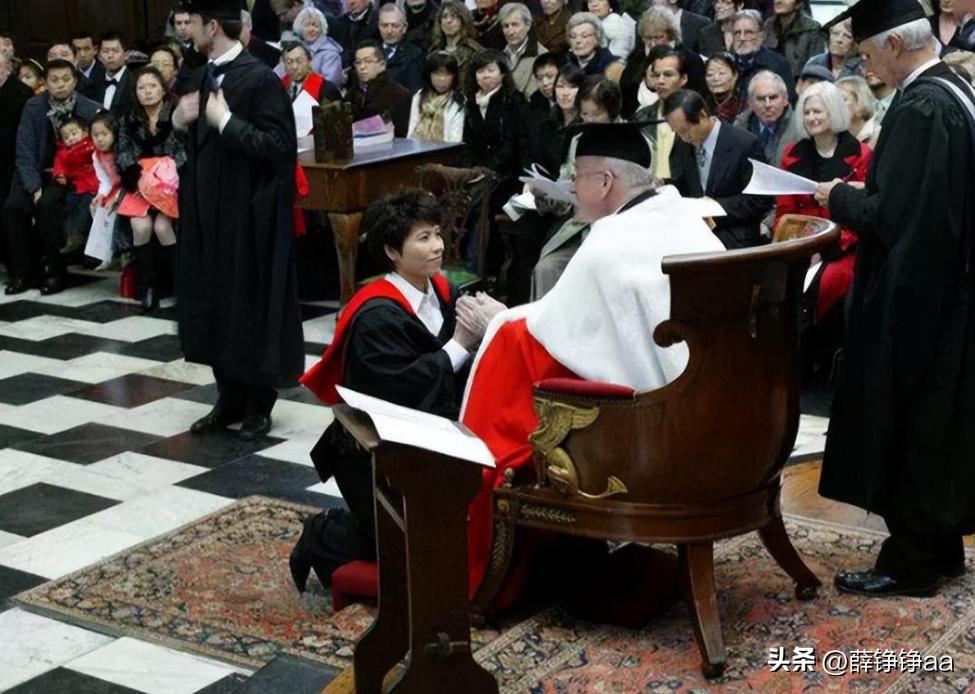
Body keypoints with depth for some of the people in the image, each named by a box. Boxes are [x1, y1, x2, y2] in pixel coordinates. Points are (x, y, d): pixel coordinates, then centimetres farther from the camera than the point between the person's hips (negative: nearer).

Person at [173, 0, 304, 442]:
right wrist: (181, 121, -2)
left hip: (249, 215, -8)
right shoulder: (203, 78, 9)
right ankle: (230, 398, 25)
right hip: (207, 212, 8)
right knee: (214, 306, 12)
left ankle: (258, 405, 16)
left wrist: (226, 121, -22)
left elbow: (280, 146, -21)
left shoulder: (260, 78, -15)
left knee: (251, 308, 3)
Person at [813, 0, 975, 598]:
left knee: (905, 427, 1)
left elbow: (892, 214, -25)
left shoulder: (920, 109, -22)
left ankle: (911, 562, 10)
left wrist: (840, 197, -8)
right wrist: (859, 195, 13)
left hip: (913, 298, -10)